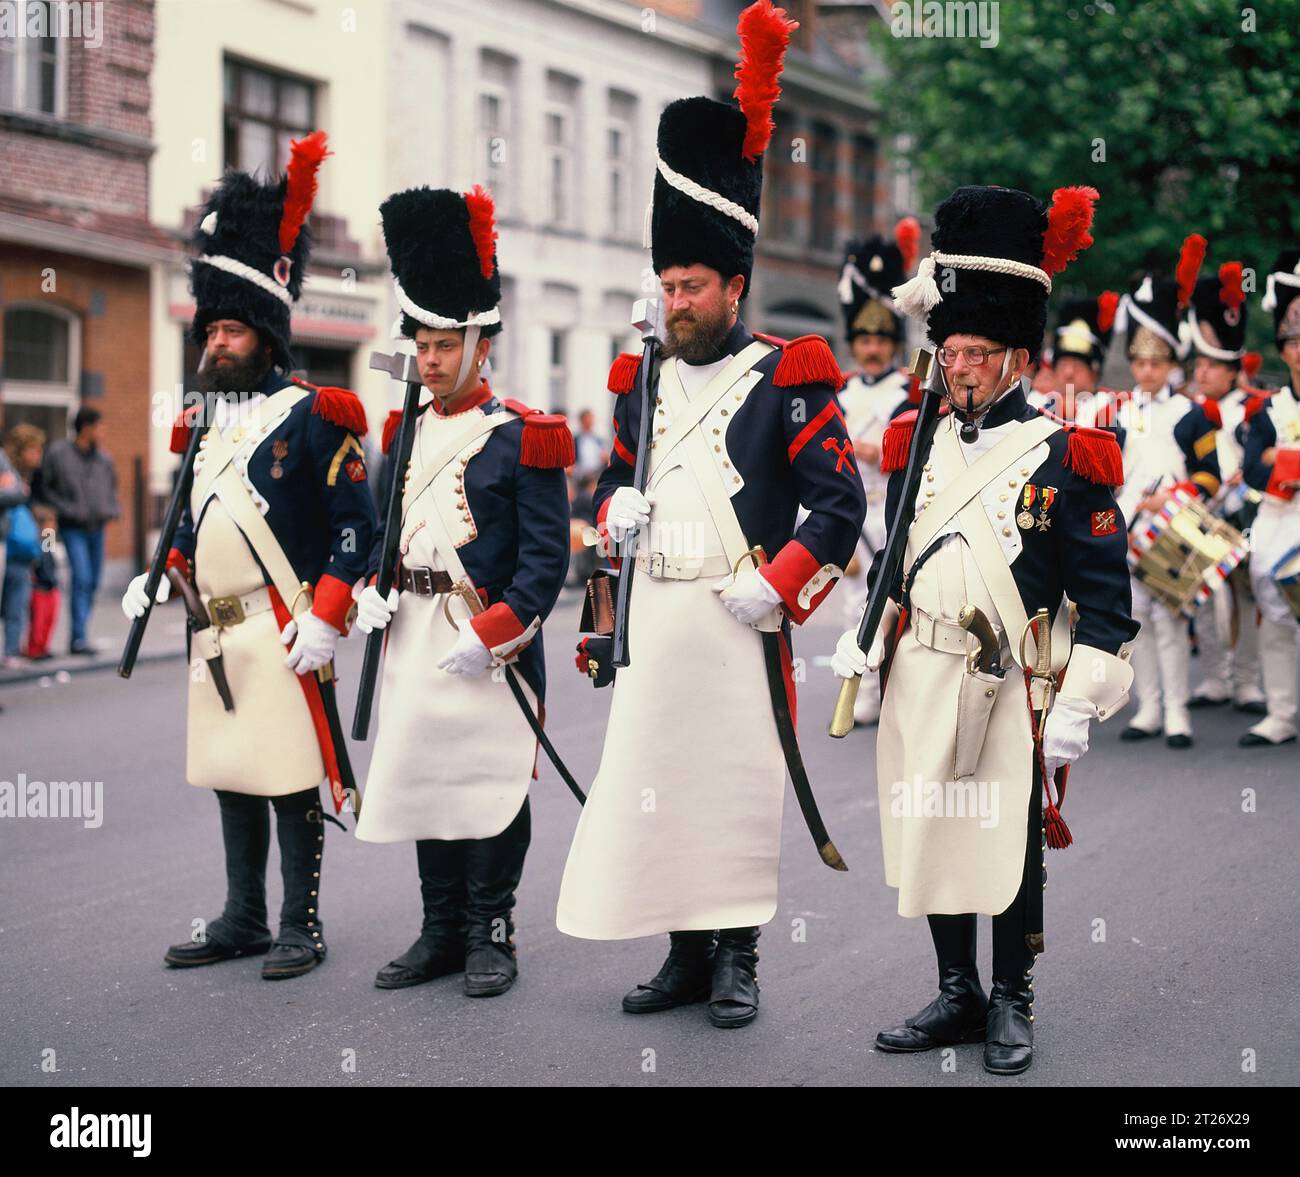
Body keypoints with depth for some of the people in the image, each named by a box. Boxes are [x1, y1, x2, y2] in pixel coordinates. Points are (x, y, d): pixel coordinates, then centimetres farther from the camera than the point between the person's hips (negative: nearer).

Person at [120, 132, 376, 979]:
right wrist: (162, 581, 11)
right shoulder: (205, 423, 15)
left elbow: (356, 524, -11)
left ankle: (302, 927, 7)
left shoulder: (313, 417, -7)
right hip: (215, 632, 8)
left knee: (291, 781, -2)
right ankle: (243, 922, 23)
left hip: (282, 635, -7)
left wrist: (326, 617, -18)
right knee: (231, 778, 13)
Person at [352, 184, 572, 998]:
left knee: (490, 784, 1)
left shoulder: (525, 437, -7)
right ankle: (442, 933, 20)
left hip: (493, 641, -6)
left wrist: (492, 632, -17)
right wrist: (374, 590, 1)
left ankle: (492, 935, 12)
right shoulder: (407, 433, 12)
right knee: (423, 779, 10)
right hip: (415, 641, 6)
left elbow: (547, 556, -10)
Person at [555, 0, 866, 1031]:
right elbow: (616, 478, 26)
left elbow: (842, 505, -7)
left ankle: (737, 961, 10)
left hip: (737, 625, -5)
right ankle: (686, 957, 18)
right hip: (653, 622, 6)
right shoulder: (644, 383, 14)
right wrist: (616, 510, 3)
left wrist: (775, 588, -14)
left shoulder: (786, 384, -4)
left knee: (736, 782, 0)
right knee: (650, 782, 7)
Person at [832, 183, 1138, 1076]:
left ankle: (1013, 1007, 19)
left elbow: (1105, 600, -7)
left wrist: (1077, 709, -12)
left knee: (1011, 846, 4)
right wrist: (862, 639, 8)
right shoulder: (917, 444, 9)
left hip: (1013, 694, -5)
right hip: (920, 686, 5)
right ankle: (959, 996, 24)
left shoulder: (1063, 459, -6)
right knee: (931, 837, 10)